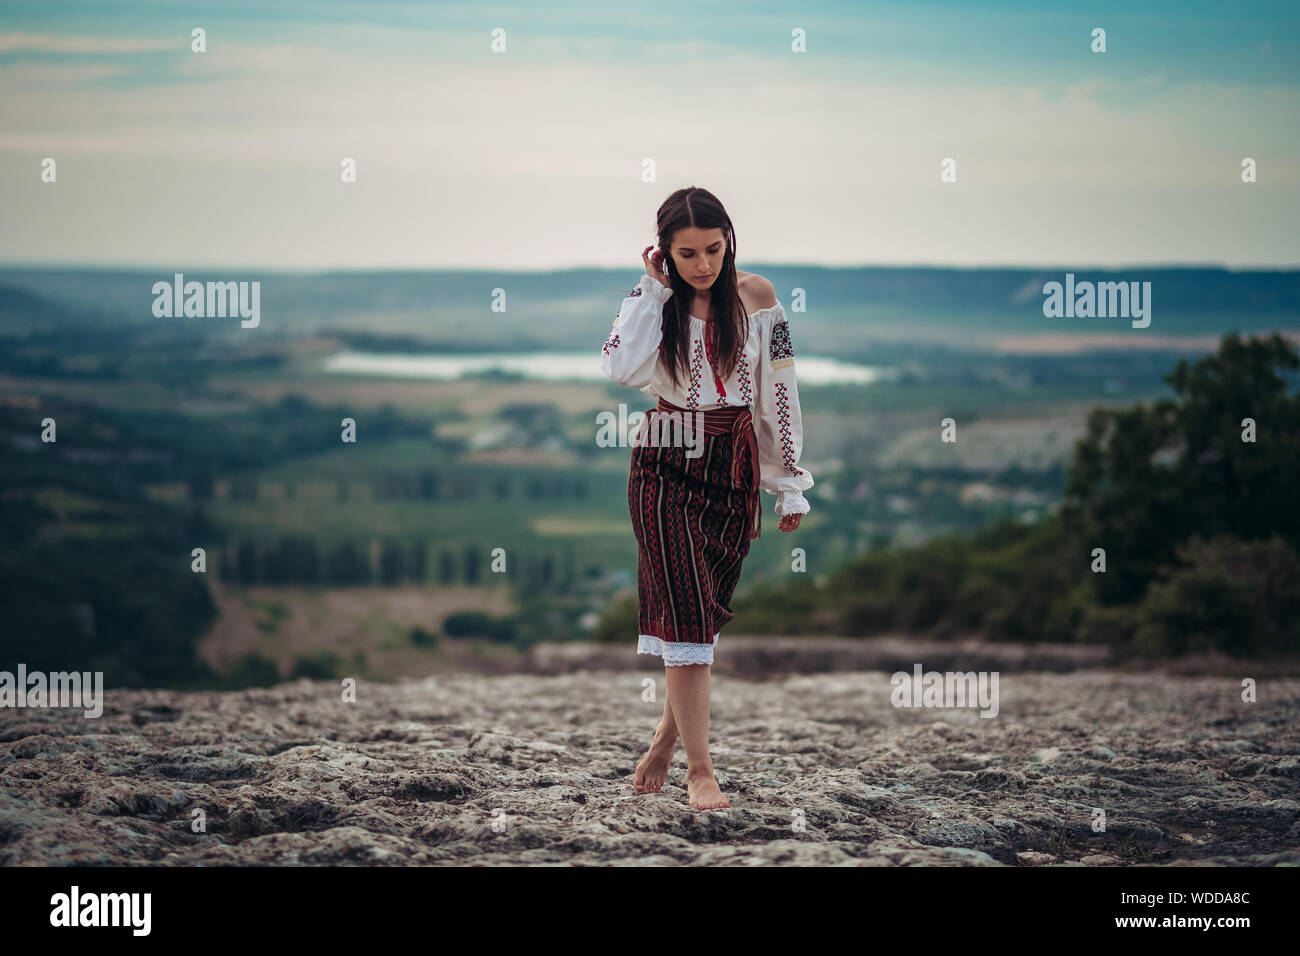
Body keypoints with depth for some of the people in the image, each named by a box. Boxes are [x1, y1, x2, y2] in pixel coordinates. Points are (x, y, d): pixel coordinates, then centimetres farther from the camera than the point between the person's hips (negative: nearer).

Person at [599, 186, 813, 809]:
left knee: (706, 611, 6)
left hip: (735, 467, 2)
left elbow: (780, 392, 5)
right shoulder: (656, 303, -1)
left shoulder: (756, 299, 1)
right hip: (666, 468, -2)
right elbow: (621, 367, -21)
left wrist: (790, 485, 4)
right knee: (685, 609, -9)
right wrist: (654, 287, -14)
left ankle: (665, 740, 24)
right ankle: (699, 768, -8)